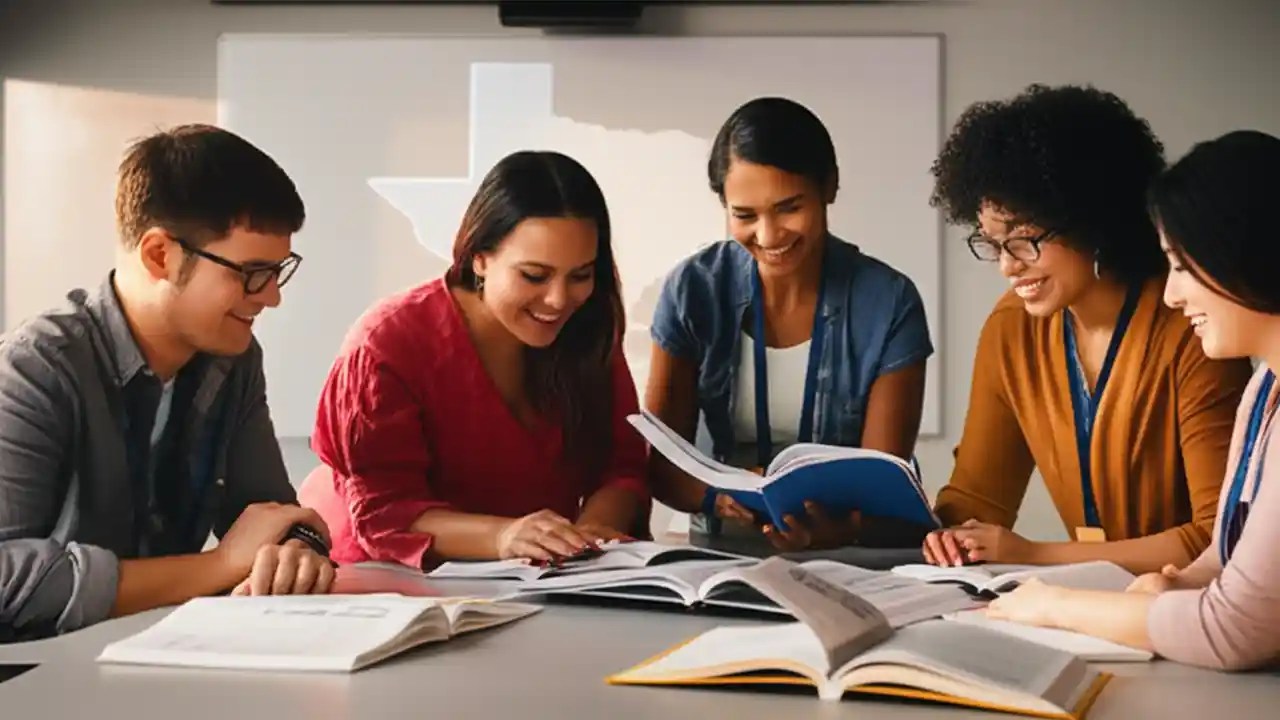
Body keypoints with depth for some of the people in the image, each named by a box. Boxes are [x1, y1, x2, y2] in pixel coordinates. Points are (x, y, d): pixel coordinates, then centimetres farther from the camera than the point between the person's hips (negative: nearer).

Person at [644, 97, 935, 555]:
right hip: (724, 552, 2)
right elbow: (660, 462, -3)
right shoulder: (693, 290, -5)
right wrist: (718, 493, -26)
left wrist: (835, 530, -33)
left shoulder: (888, 303, -9)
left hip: (857, 555, -2)